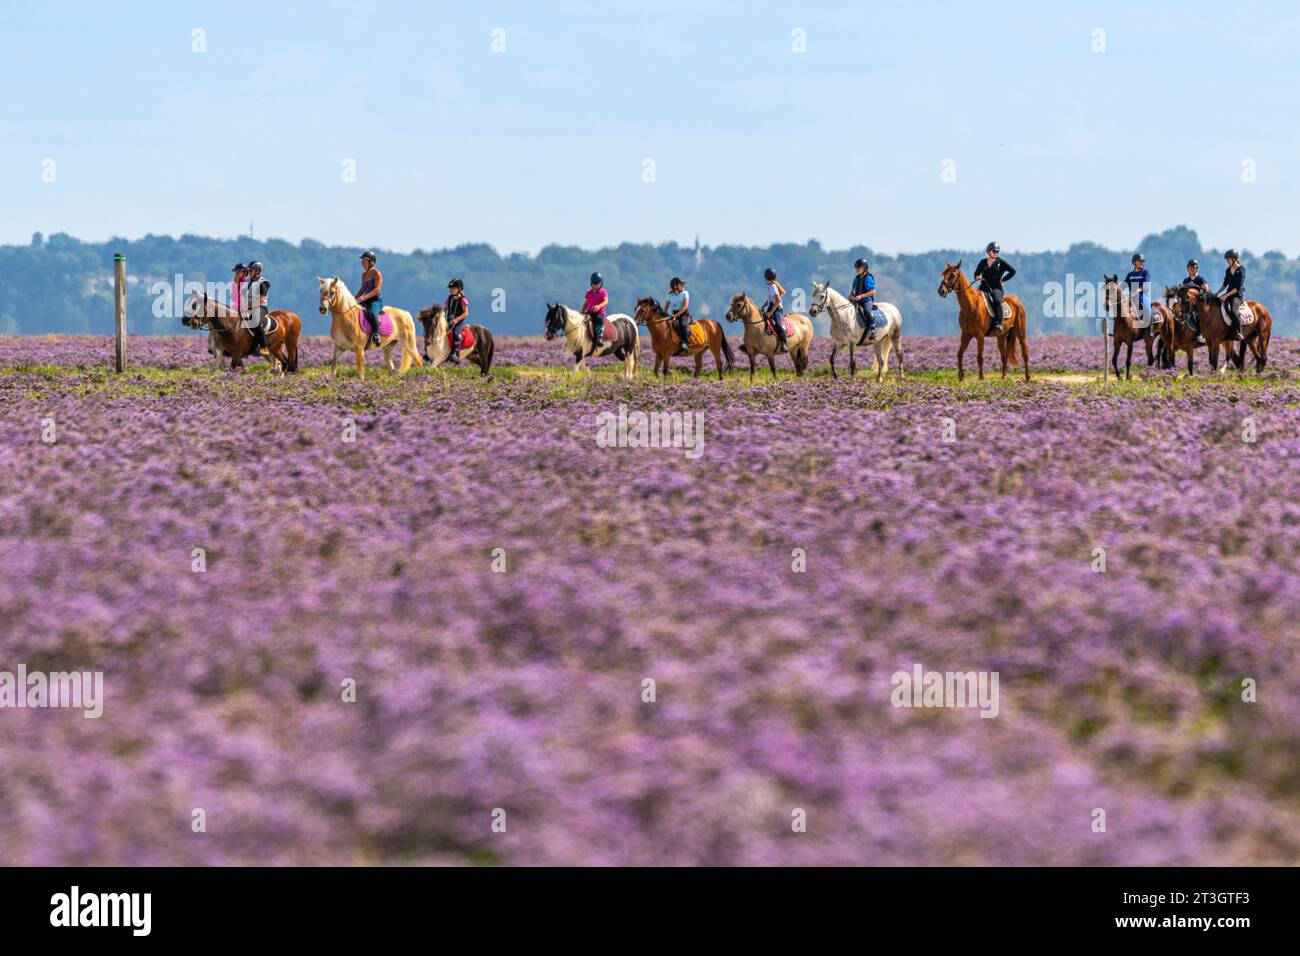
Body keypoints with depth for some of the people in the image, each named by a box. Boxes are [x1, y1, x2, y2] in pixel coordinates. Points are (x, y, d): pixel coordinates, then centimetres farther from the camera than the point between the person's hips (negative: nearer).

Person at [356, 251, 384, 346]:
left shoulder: (376, 273, -8)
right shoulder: (364, 274, 16)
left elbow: (377, 289, -17)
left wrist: (364, 297, -25)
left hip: (377, 300, -8)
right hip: (366, 301, 8)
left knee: (372, 314, -37)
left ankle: (376, 335, -35)